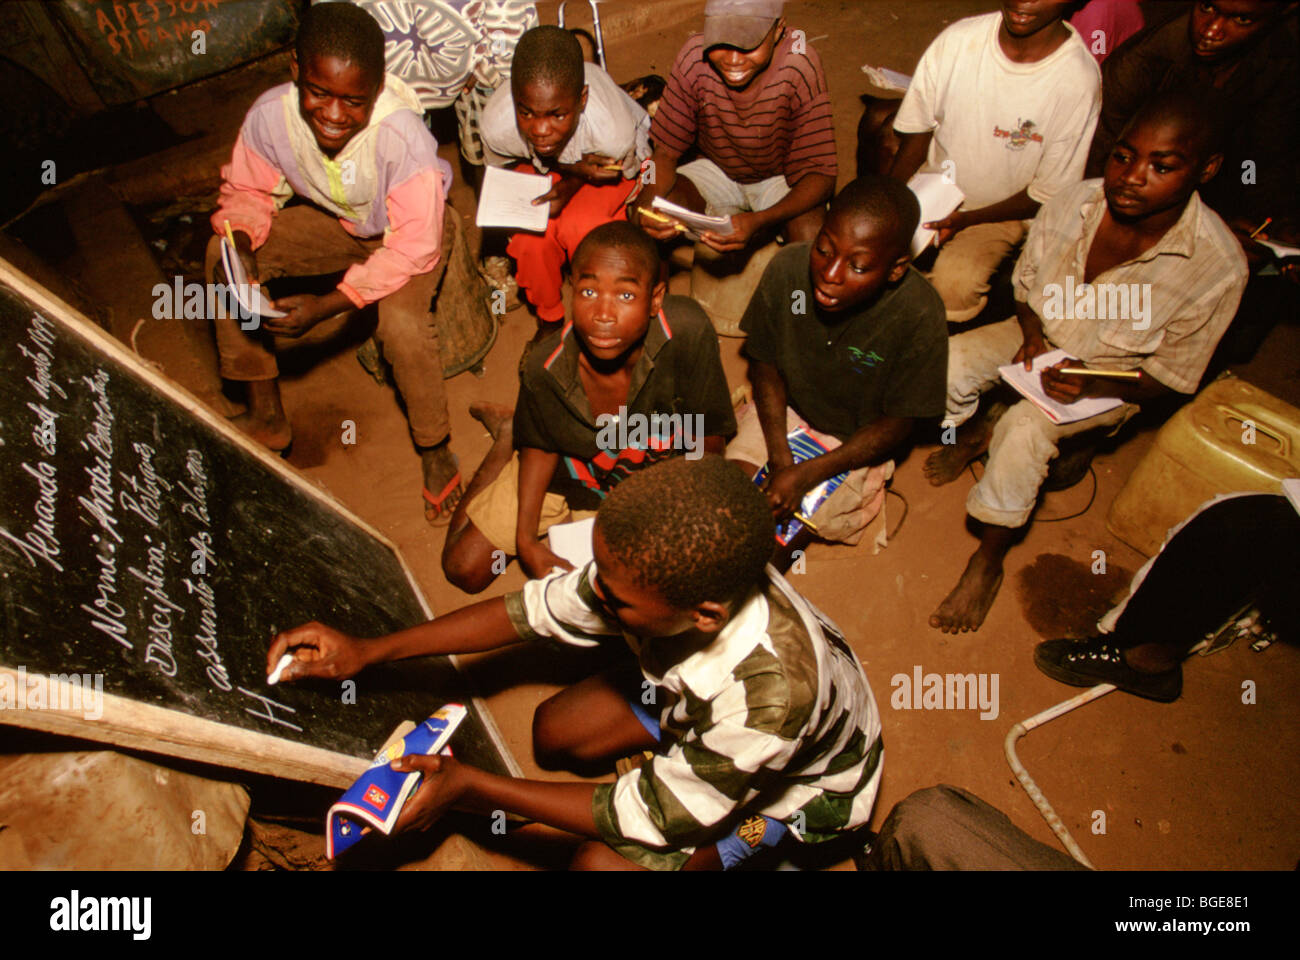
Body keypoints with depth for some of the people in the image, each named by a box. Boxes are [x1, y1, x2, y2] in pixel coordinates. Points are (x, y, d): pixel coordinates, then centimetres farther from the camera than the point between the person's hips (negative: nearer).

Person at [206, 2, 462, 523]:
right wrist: (238, 245, -30)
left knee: (401, 322, -33)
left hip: (406, 234, -5)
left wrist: (326, 306, -39)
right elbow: (246, 192, -7)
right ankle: (265, 415, 6)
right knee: (221, 253, -9)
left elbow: (413, 248, -33)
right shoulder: (270, 115, -25)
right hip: (334, 220, 5)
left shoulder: (402, 137, -37)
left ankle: (434, 449, -5)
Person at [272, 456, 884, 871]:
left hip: (801, 784, -5)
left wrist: (471, 787, -27)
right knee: (554, 733, 0)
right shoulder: (669, 573, -31)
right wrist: (367, 651, -14)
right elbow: (540, 609, -13)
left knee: (603, 862, -17)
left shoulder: (771, 696, -46)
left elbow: (650, 817, -29)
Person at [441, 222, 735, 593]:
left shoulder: (688, 329, -38)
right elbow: (541, 446, -9)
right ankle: (506, 436, 27)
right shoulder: (545, 369, -31)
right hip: (568, 475, 0)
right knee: (463, 568, 4)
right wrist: (525, 540, -16)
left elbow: (708, 439, -23)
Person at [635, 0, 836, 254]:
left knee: (812, 239, -33)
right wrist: (649, 204, -36)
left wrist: (758, 221, -45)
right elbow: (666, 150, -14)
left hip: (781, 176, -2)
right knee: (647, 221, -25)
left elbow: (821, 173, -27)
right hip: (714, 169, 2)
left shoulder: (800, 66, -30)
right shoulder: (694, 58, -24)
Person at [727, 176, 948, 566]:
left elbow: (897, 425, -17)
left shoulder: (919, 317, -30)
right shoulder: (788, 268, -24)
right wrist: (779, 453, -18)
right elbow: (765, 363, -6)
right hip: (785, 408, 3)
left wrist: (806, 474, -24)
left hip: (855, 441, -2)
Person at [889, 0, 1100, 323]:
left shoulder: (1078, 81, -22)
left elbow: (1048, 196, -13)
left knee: (953, 287, -27)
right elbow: (916, 130, -1)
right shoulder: (958, 39, -14)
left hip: (1001, 210, -3)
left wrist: (965, 219, -21)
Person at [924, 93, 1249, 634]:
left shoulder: (1217, 267, -27)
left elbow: (1170, 379, -16)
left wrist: (1090, 384, -31)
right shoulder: (1073, 205, -19)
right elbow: (1025, 284, 2)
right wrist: (1031, 334, -17)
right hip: (1043, 335, 4)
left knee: (1025, 428, -30)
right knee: (944, 364, -20)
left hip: (1115, 374, -4)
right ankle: (970, 434, 15)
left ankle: (989, 561, -9)